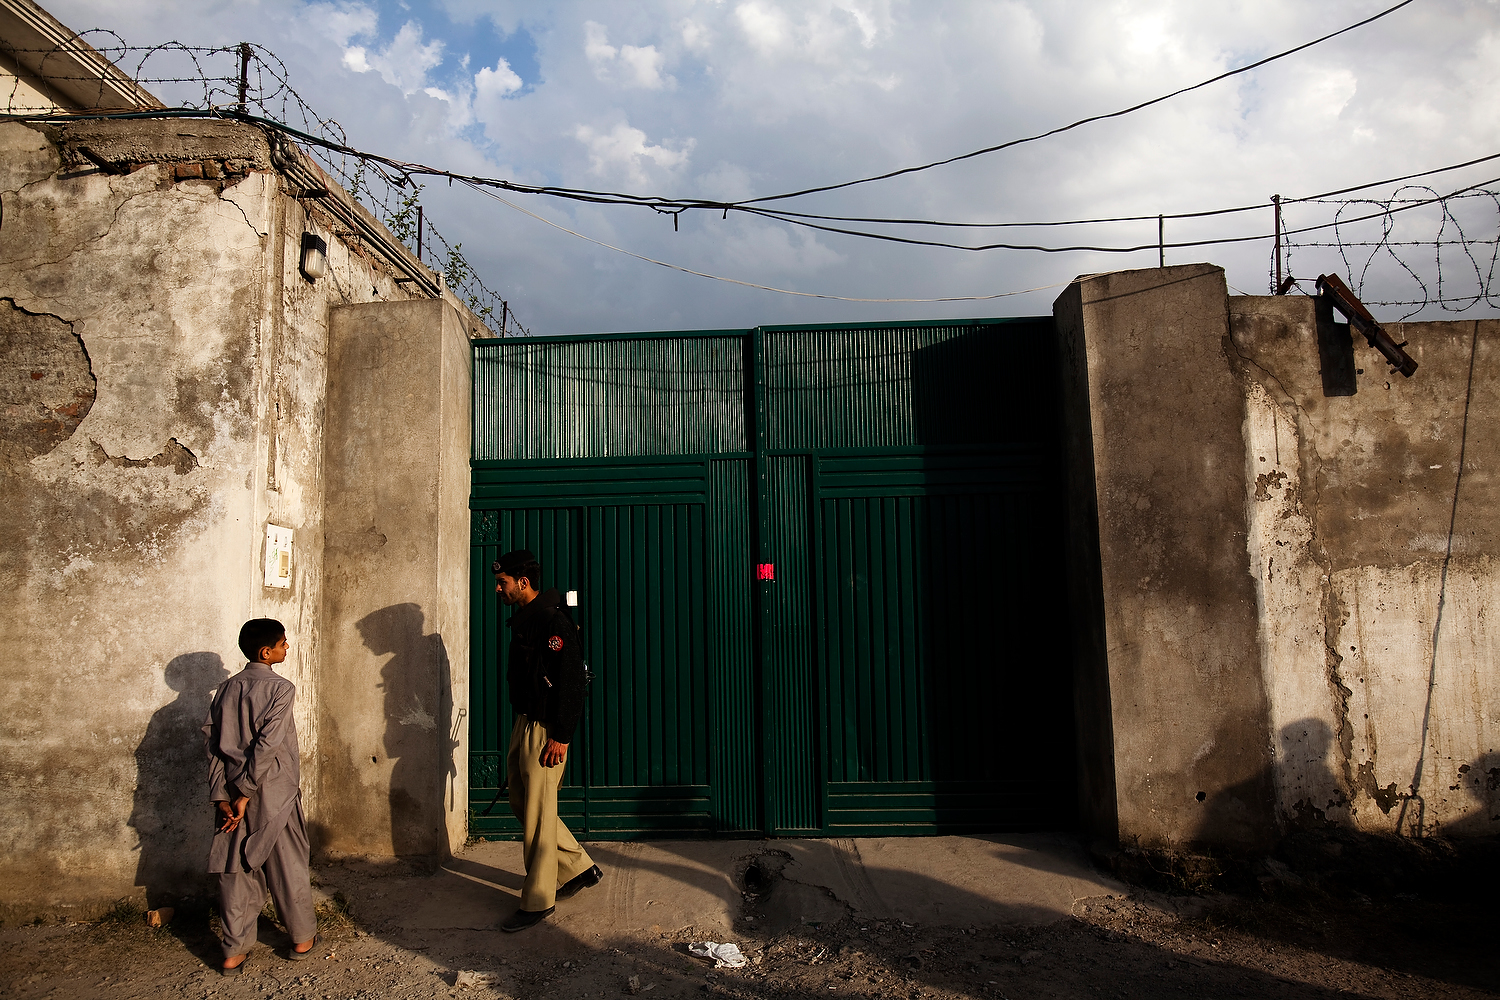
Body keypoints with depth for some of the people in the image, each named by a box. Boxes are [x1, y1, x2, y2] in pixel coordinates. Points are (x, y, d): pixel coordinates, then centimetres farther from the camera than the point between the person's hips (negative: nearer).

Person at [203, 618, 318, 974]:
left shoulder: (226, 689, 5)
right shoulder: (280, 688, -13)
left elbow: (214, 745, 1)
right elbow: (267, 746, -20)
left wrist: (222, 796, 0)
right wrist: (247, 793, -13)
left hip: (233, 794, 5)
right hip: (274, 794, -5)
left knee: (235, 869, 10)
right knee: (288, 866, 9)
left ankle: (234, 952, 15)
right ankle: (303, 938, 22)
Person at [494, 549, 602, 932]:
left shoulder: (553, 621, -19)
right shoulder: (522, 619, 13)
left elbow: (570, 682, -22)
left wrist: (561, 737, -22)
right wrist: (522, 726, 20)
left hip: (546, 730, -10)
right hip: (524, 724, 10)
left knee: (538, 815, -2)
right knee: (522, 804, 16)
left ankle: (538, 901, 11)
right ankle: (579, 867, 28)